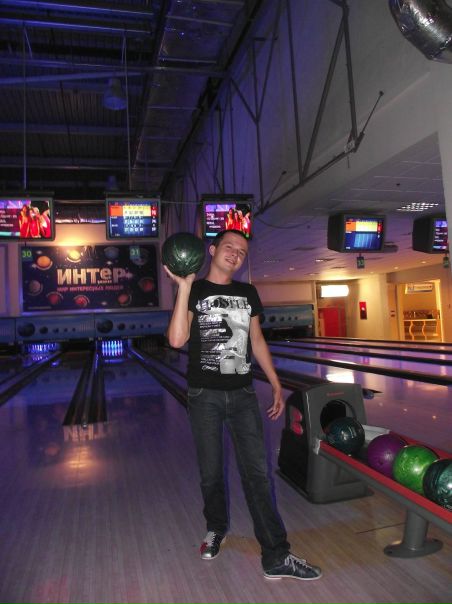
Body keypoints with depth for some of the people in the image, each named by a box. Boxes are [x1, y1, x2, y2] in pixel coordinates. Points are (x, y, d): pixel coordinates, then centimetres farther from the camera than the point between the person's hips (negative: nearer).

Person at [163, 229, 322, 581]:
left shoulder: (248, 293, 8)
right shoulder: (194, 291, -3)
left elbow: (257, 341, 13)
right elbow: (177, 340, -18)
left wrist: (276, 385, 10)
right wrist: (185, 288, -22)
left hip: (243, 394, 2)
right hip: (205, 396, -2)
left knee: (257, 473, 1)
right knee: (211, 472, 13)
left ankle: (276, 556, 10)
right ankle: (217, 528, 40)